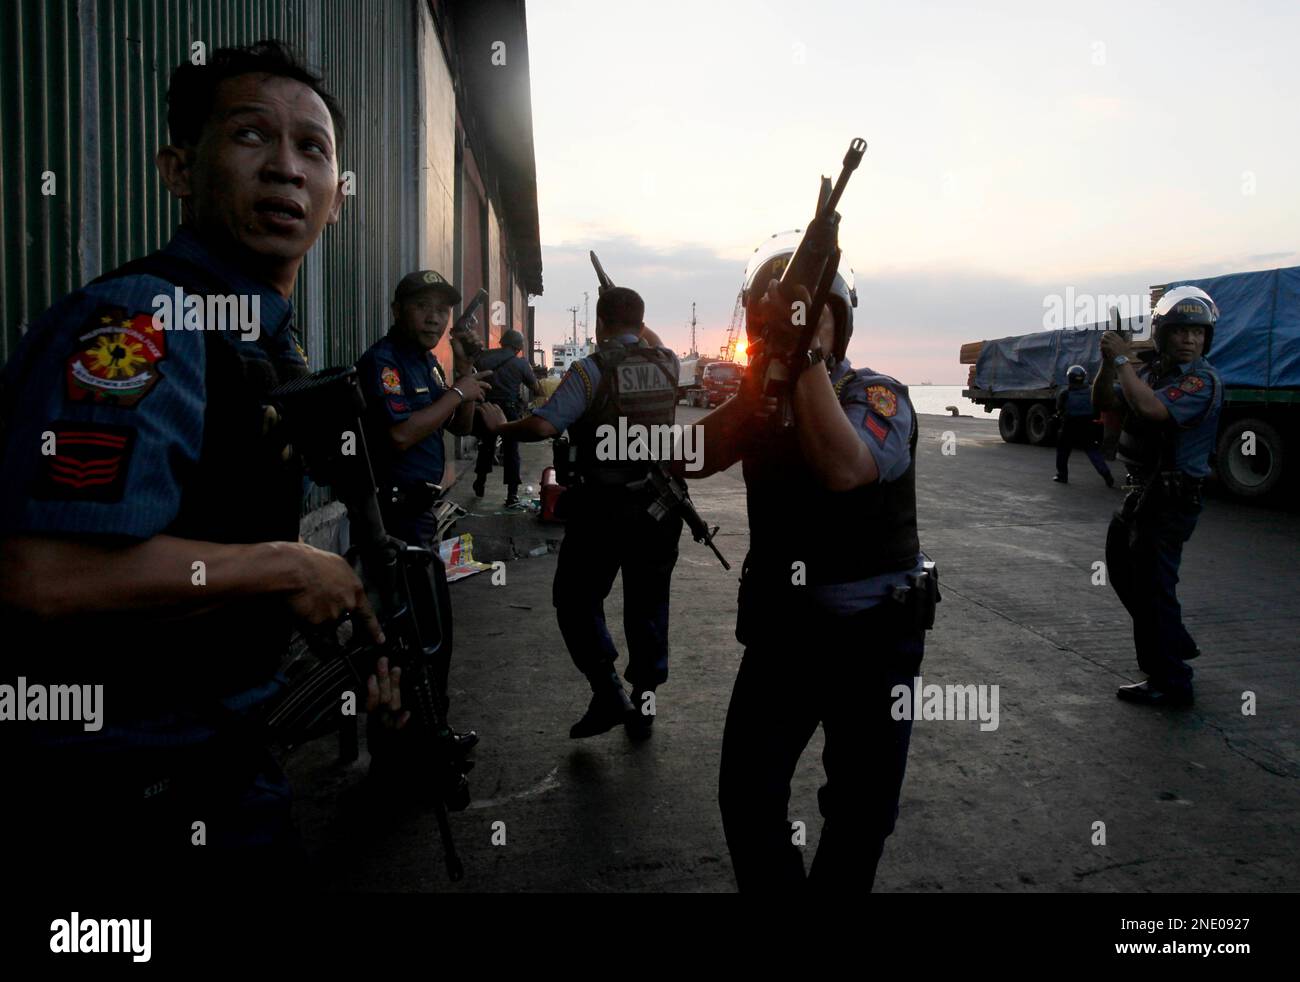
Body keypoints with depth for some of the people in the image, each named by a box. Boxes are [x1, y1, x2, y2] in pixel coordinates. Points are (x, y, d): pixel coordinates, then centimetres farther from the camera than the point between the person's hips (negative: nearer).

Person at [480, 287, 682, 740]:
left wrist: (500, 426, -2)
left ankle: (609, 694, 2)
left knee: (576, 600, 11)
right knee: (648, 605, 15)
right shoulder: (668, 364, 4)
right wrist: (638, 324, 36)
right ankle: (644, 704, 23)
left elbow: (542, 427, -18)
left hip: (603, 505, -5)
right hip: (659, 504, 5)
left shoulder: (591, 370, -12)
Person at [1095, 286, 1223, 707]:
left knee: (1152, 586, -5)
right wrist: (1109, 363, -11)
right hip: (1144, 491, 9)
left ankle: (1170, 684, 7)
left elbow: (1150, 408, -33)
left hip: (1171, 498, -9)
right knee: (1122, 570, 21)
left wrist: (1123, 361, -23)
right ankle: (1176, 643, 39)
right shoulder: (1153, 370, 9)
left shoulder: (1203, 380, -17)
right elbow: (1105, 401, 7)